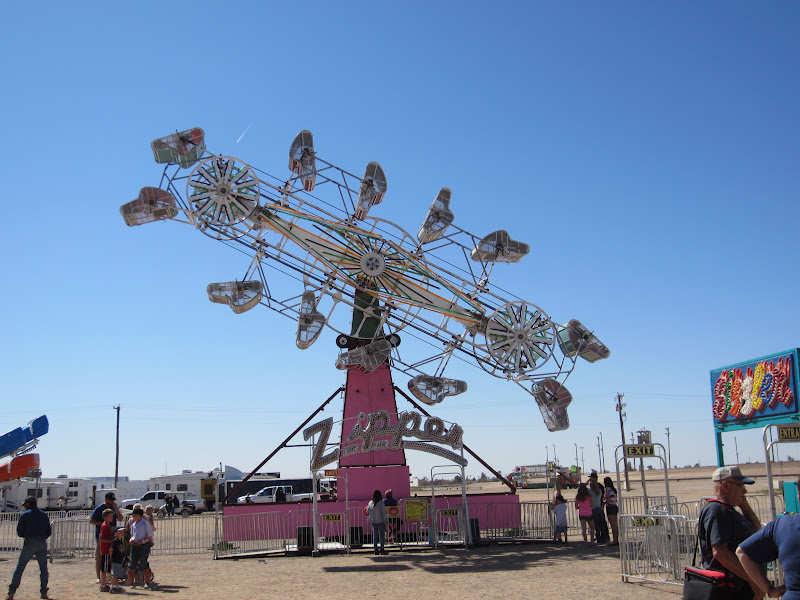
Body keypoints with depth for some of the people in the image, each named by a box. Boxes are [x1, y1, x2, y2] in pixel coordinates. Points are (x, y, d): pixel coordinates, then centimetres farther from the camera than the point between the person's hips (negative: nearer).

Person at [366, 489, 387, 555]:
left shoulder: (370, 503, 0)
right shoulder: (381, 503, -11)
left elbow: (367, 512, 8)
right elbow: (383, 513, -10)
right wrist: (385, 522, -3)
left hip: (373, 522, 4)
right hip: (380, 521, -4)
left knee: (375, 535, 10)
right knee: (382, 535, 4)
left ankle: (376, 550, 9)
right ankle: (382, 549, -2)